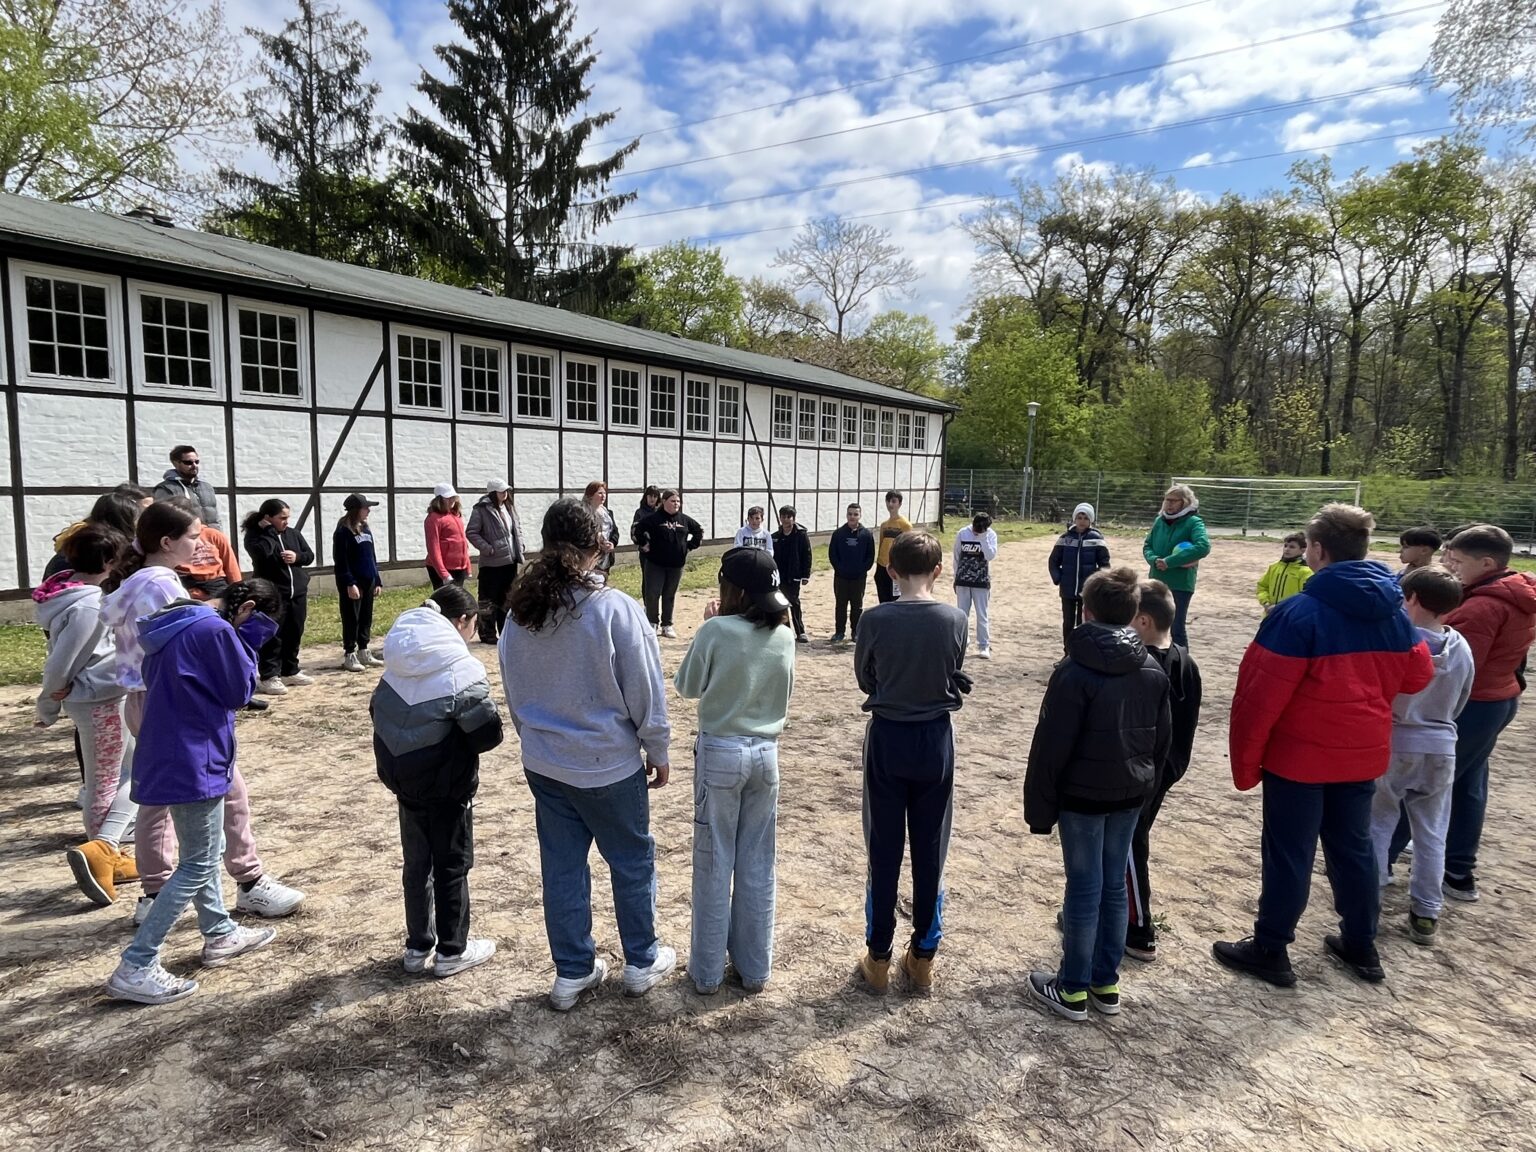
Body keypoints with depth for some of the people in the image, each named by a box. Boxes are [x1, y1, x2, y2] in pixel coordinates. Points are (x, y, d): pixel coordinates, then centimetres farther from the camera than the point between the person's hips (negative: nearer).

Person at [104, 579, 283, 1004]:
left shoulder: (176, 623, 9)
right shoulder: (215, 630, -19)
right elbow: (239, 692, -12)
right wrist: (248, 642, -6)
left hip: (171, 757, 10)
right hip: (194, 762, -10)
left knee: (202, 853, 22)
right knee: (197, 868, -1)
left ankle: (220, 935, 35)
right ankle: (135, 968, 2)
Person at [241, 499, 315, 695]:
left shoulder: (293, 533, 9)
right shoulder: (254, 535, -7)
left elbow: (310, 555, 11)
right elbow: (262, 552, -27)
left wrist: (297, 557, -10)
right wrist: (270, 530, -17)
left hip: (298, 593, 6)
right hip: (272, 595, -6)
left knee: (294, 635, 12)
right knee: (273, 637, -5)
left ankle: (291, 672, 23)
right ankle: (269, 677, 0)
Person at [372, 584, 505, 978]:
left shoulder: (400, 665, 2)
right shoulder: (463, 669, -20)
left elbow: (377, 711, 8)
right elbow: (488, 732, -21)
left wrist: (408, 741, 11)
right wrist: (463, 743, -1)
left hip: (402, 775, 7)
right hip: (446, 783, -7)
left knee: (417, 862, 18)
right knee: (452, 865, 9)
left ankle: (418, 946, 30)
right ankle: (451, 951, 20)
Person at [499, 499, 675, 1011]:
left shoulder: (522, 611, -3)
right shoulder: (614, 608, -21)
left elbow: (513, 690, 9)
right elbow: (645, 690, -14)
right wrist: (658, 750, 0)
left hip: (544, 764, 5)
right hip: (608, 765, -5)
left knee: (561, 867, 15)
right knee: (633, 860, 14)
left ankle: (572, 972, 29)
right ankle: (642, 962, 30)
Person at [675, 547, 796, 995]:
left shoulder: (716, 631, -16)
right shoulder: (784, 636, -2)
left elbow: (687, 687, -3)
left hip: (720, 752, -4)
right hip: (765, 753, 4)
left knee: (714, 865, 9)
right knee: (757, 865, 14)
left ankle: (708, 971, 22)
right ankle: (754, 968, 26)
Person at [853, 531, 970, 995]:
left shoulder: (875, 619, -13)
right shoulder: (955, 620, -10)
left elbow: (865, 681, 0)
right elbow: (956, 681, 2)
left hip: (887, 740, -1)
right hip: (935, 740, 1)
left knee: (883, 852, 10)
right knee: (930, 852, 13)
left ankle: (878, 957, 21)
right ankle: (923, 957, 25)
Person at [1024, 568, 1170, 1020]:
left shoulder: (1075, 672, -18)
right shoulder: (1153, 670, 3)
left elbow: (1050, 747, -17)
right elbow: (1163, 739, 11)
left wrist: (1039, 807, -9)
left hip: (1082, 797, -6)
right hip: (1130, 796, 6)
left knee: (1084, 888, 3)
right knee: (1114, 885, 15)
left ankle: (1073, 989, 16)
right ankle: (1106, 983, 26)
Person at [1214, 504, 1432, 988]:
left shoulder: (1300, 613, -21)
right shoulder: (1393, 611, 0)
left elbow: (1260, 694, -20)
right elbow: (1417, 674, 14)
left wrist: (1245, 759, -11)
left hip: (1300, 754, -6)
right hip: (1363, 753, 6)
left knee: (1289, 853, 4)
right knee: (1353, 845, 20)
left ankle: (1270, 950, 16)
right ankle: (1361, 944, 34)